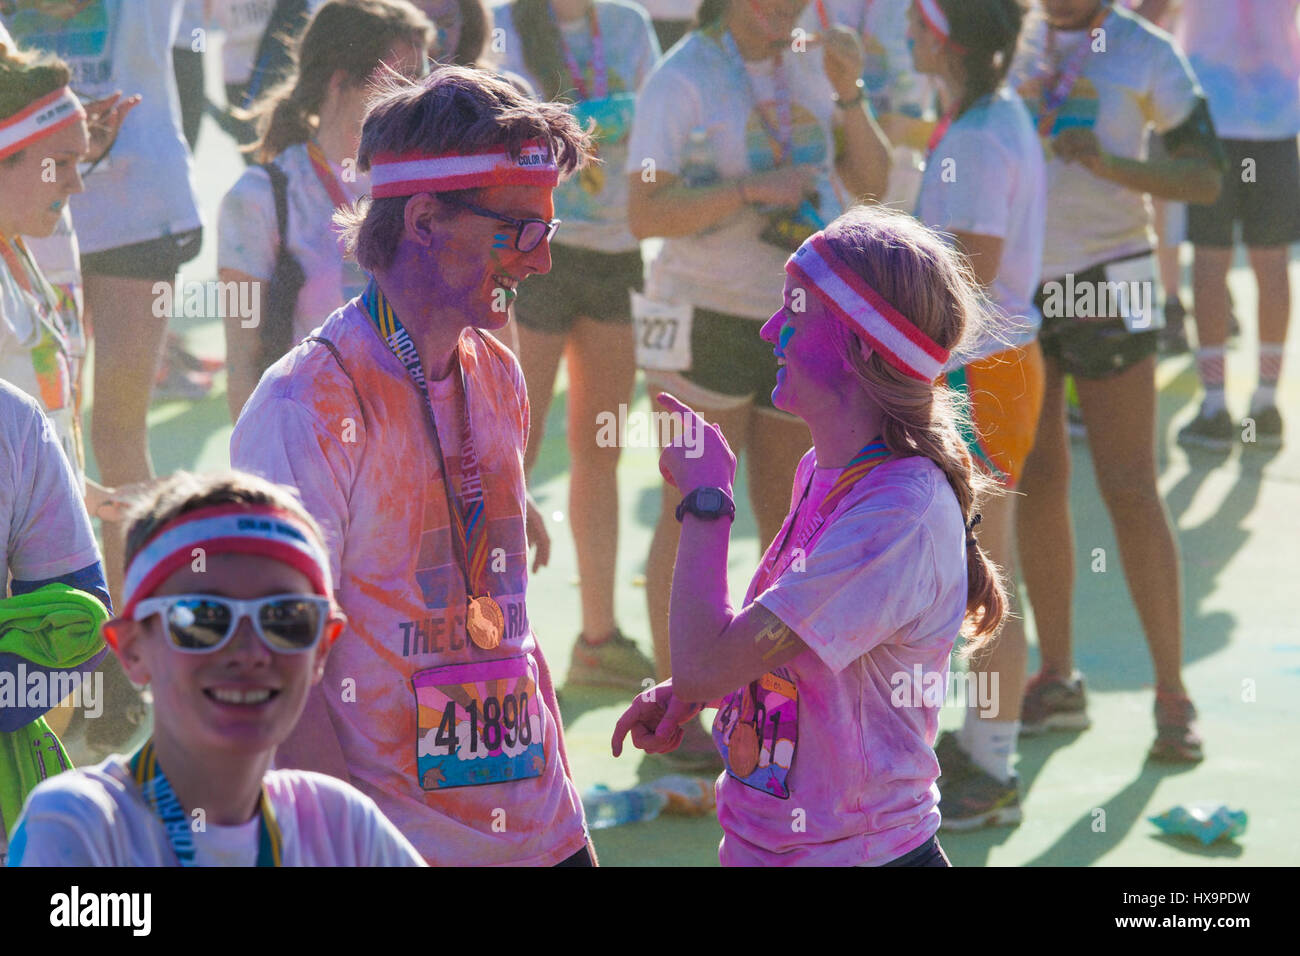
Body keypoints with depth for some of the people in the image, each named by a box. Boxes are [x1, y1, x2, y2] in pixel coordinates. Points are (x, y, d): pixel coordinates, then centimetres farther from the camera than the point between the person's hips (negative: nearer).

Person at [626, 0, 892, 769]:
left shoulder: (809, 71, 7)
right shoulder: (682, 80, -12)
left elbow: (872, 183, 2)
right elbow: (645, 214, -18)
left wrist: (849, 94, -13)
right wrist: (750, 190, -28)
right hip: (709, 325, -6)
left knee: (790, 516, 9)